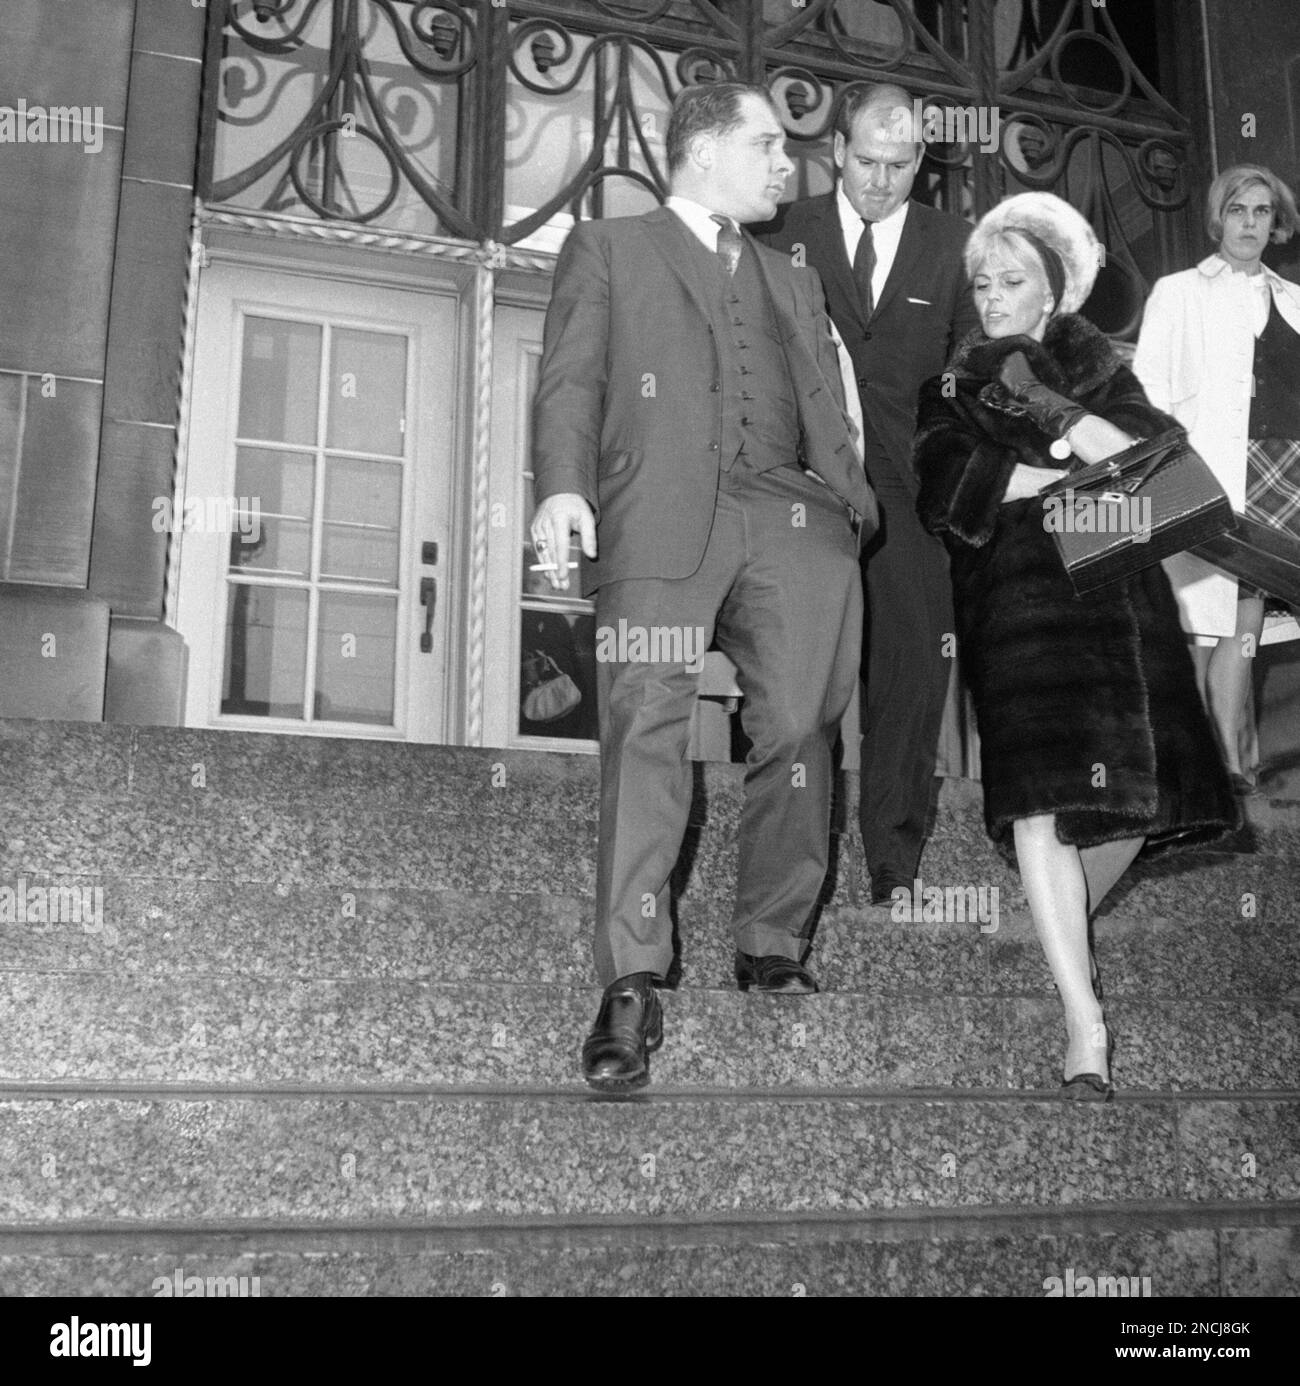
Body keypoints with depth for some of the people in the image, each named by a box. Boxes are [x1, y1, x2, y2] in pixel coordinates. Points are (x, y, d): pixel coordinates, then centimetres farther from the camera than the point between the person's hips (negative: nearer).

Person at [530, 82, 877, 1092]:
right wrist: (562, 486, -12)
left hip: (795, 521, 4)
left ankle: (773, 952, 5)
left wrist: (854, 509, 7)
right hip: (662, 517, -4)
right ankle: (632, 987, -15)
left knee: (800, 731, -9)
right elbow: (571, 382, 6)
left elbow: (826, 413, 24)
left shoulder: (793, 285, 33)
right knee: (646, 730, -16)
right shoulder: (608, 250, 20)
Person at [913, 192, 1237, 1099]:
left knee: (1139, 789, -2)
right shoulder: (954, 384, 15)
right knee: (1040, 794, -18)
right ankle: (1086, 1023, -17)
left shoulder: (1102, 369, 20)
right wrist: (1073, 468, -7)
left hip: (1119, 593, 3)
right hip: (1017, 592, -2)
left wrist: (1077, 422, -10)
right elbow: (945, 488, -4)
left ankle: (1066, 938, 29)